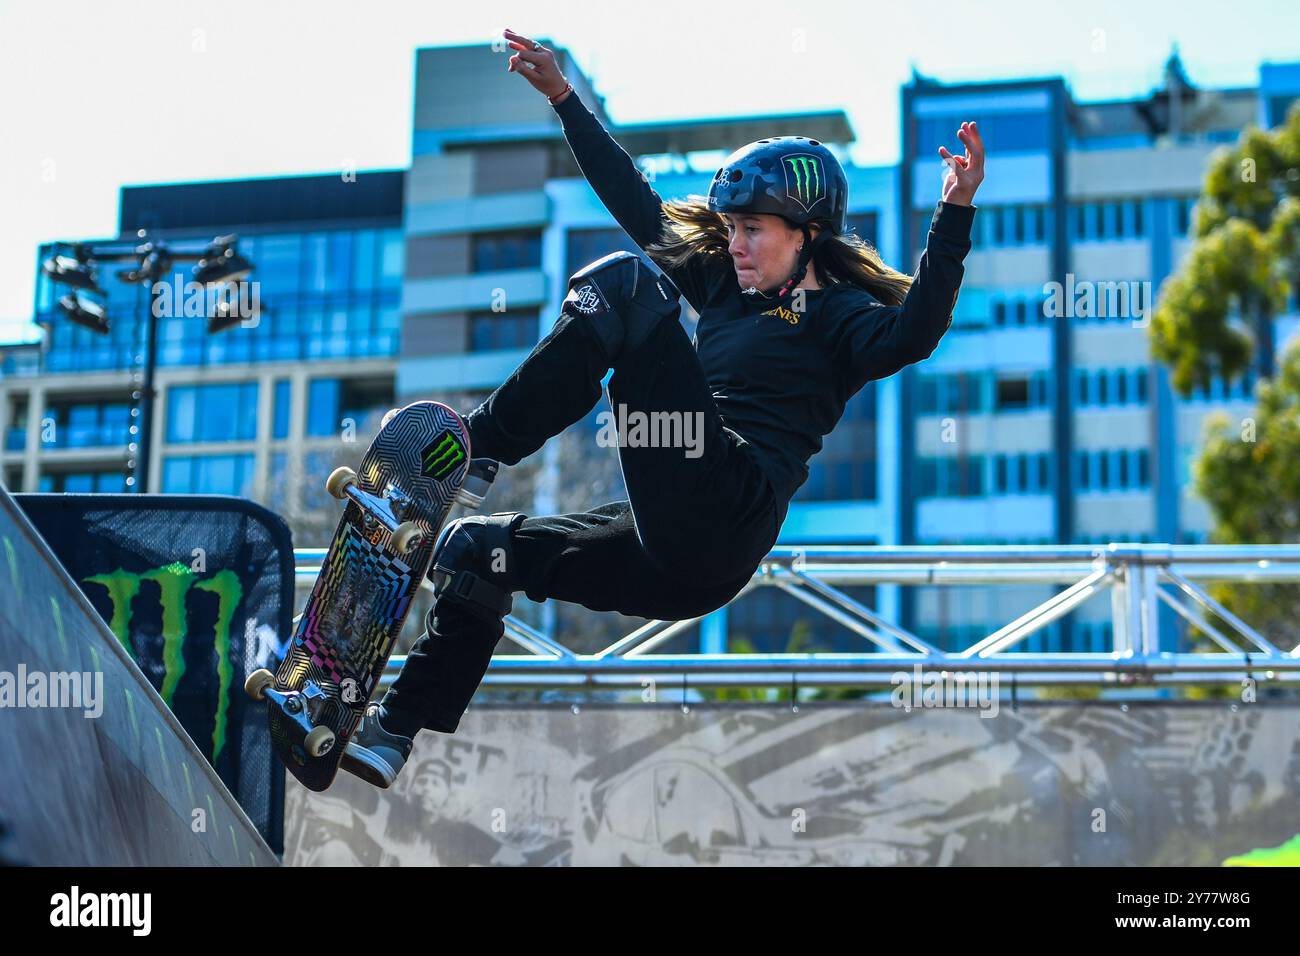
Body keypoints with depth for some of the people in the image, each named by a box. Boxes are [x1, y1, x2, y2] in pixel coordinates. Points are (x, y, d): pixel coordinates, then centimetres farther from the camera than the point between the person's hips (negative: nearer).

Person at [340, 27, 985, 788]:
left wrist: (955, 216, -32)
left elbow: (912, 334, -20)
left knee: (624, 284, -14)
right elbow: (639, 205, 28)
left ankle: (477, 446, -12)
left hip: (722, 520, -9)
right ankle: (392, 738, 17)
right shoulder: (728, 284, 24)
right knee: (477, 546, 17)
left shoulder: (837, 317, 2)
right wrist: (565, 100, 28)